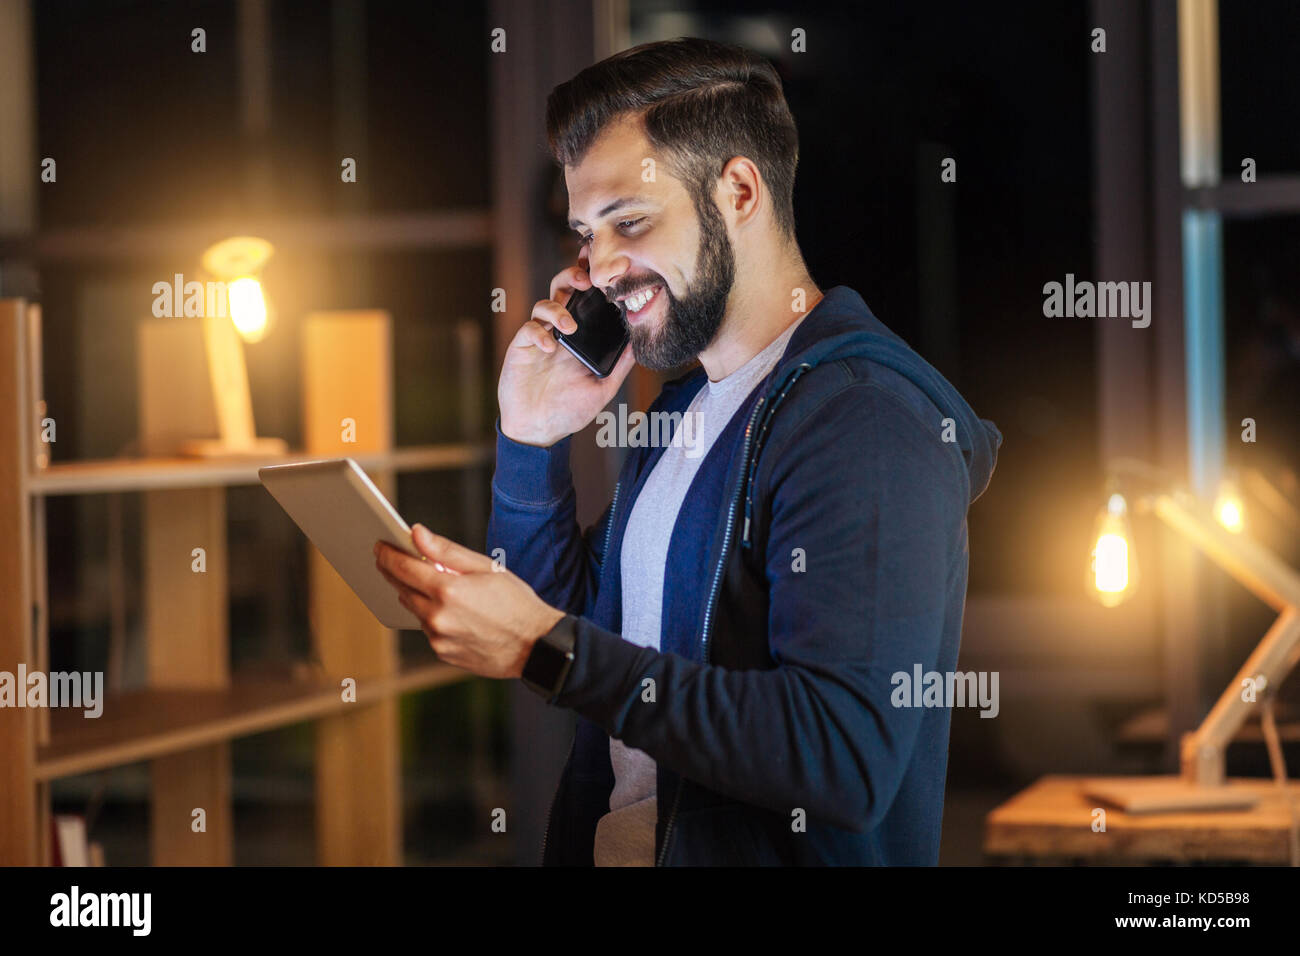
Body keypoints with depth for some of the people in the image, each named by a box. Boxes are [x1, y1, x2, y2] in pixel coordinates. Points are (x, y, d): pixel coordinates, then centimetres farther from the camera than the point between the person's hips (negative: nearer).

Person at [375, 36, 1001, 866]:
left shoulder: (869, 424, -15)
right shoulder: (685, 403, 13)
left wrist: (545, 646, -23)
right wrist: (532, 443, 5)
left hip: (770, 851, -7)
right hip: (603, 845, 7)